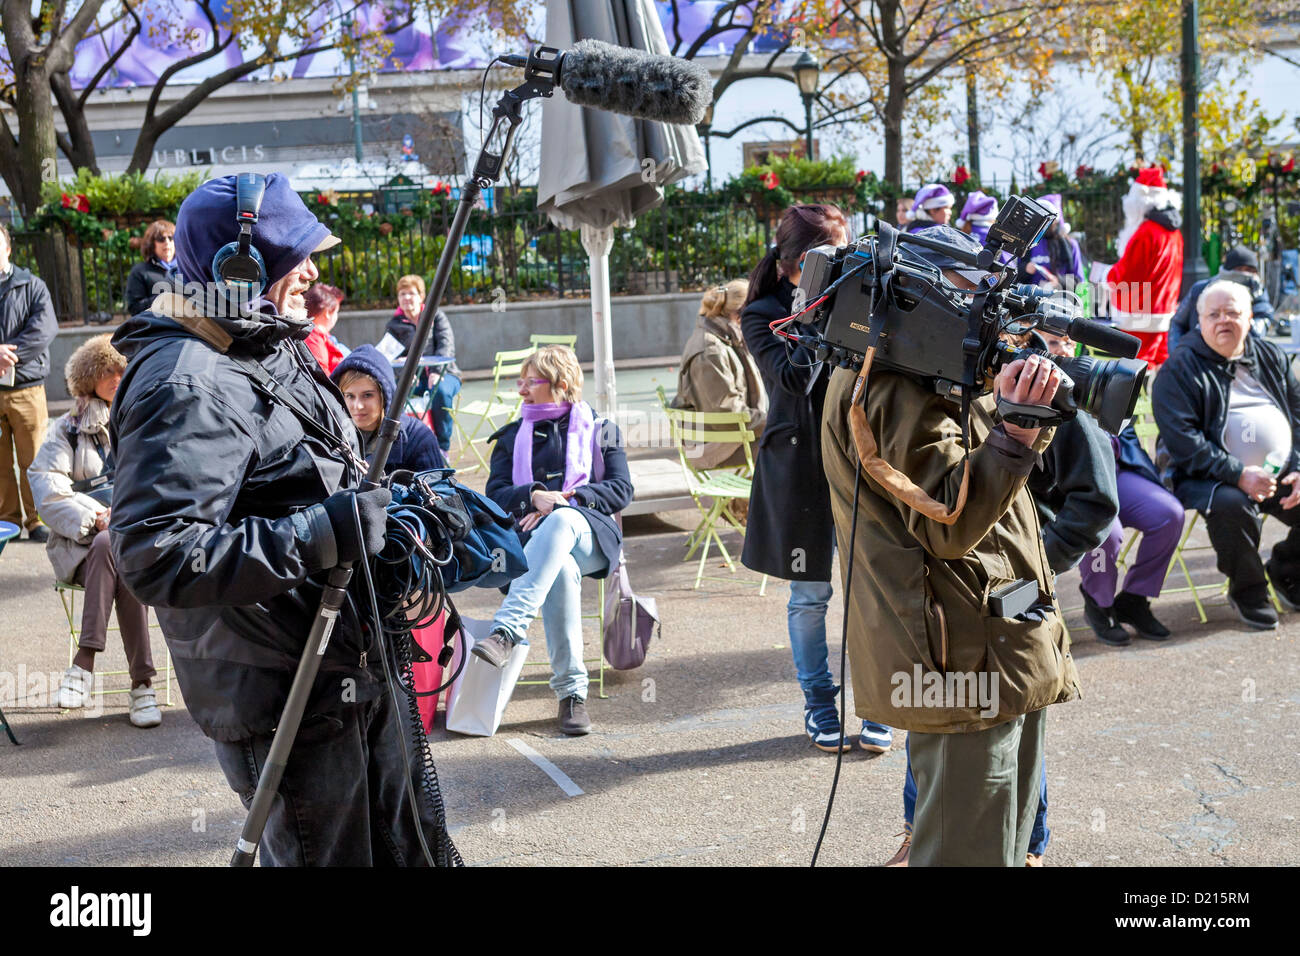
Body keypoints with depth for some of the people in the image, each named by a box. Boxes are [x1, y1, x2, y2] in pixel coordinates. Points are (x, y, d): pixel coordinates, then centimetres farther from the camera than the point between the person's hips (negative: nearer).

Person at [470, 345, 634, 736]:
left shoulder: (600, 431, 19)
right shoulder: (512, 436, 25)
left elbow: (621, 490, 6)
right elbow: (495, 493, 11)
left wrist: (565, 500, -8)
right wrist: (534, 496, -11)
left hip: (590, 536, -1)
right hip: (530, 537, 1)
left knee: (561, 521, -40)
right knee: (561, 569, -37)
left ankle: (507, 629, -52)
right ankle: (571, 690, -38)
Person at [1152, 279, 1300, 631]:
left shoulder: (1271, 358, 15)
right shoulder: (1179, 369, -4)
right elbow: (1182, 440, -14)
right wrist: (1238, 475, -24)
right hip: (1208, 479, -5)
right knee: (1231, 505, -36)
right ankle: (1247, 590, -9)